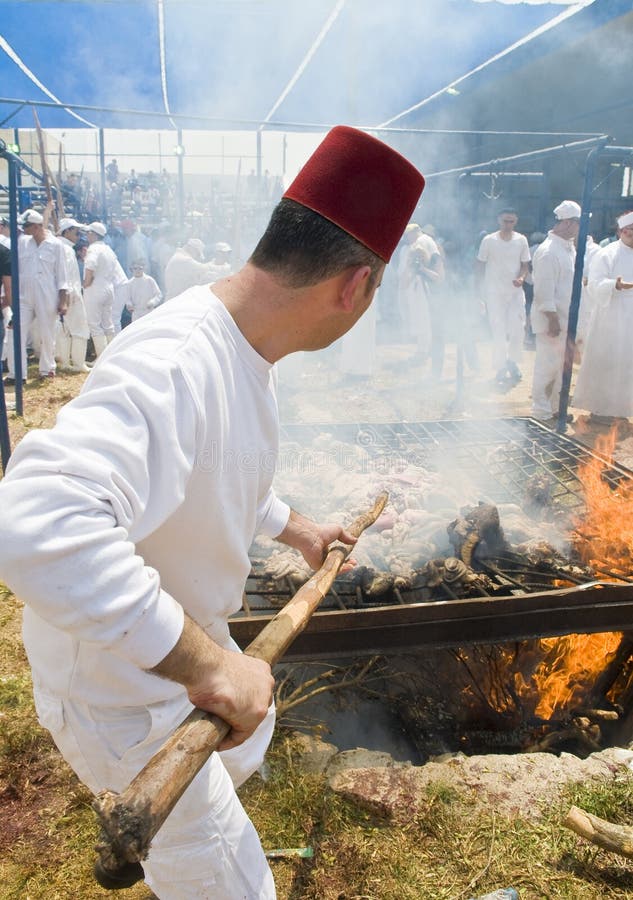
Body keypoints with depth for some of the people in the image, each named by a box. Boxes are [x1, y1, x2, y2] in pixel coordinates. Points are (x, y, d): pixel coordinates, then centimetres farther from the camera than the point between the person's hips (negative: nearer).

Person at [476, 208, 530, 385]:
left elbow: (525, 265, 8)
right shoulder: (489, 240, -5)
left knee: (517, 330, 1)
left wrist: (522, 278, -13)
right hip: (494, 292, -2)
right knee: (499, 332, -1)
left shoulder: (521, 240, 1)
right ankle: (501, 369, 9)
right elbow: (480, 265, 3)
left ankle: (513, 365, 20)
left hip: (515, 292, 2)